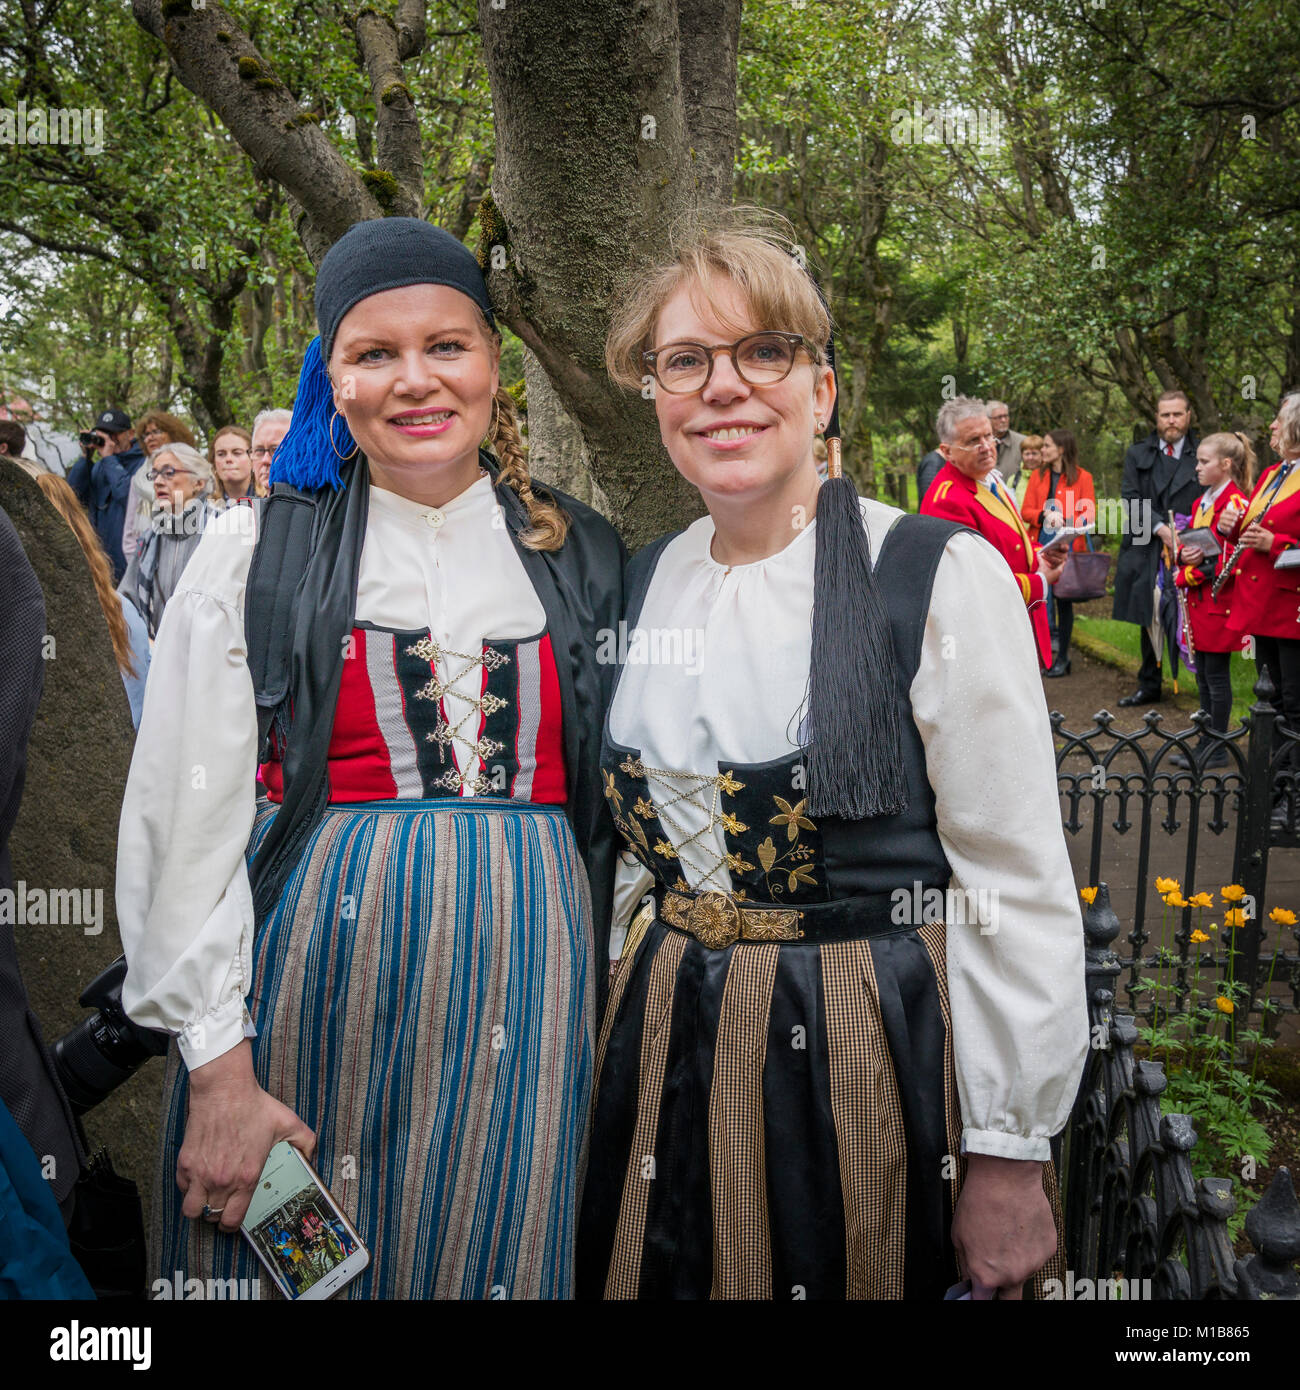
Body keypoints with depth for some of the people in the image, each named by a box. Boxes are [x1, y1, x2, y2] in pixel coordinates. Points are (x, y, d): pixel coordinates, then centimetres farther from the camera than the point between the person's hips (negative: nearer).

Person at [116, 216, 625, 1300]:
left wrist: (612, 996, 8)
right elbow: (184, 824, -3)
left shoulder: (584, 556, 5)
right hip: (311, 967, -1)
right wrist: (218, 1066, -7)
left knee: (493, 1261, 11)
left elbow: (615, 805, 10)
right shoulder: (257, 552, -1)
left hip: (521, 981, 2)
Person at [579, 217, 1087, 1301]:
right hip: (671, 1046, 5)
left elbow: (1022, 894, -12)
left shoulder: (940, 577, -14)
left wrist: (1010, 1159, -11)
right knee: (669, 1277, 19)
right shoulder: (645, 581, 3)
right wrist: (650, 1005, 17)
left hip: (870, 1053, -5)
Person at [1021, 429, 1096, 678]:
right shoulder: (1037, 475, 11)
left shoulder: (1082, 477, 0)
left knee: (1063, 599, 4)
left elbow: (1089, 514, -3)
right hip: (1041, 545, 3)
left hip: (1068, 546, -3)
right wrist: (1044, 515, -14)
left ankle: (1062, 657, 12)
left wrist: (1065, 521, -19)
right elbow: (1026, 510, 5)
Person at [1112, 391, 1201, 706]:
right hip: (1147, 552, 2)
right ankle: (1149, 686, 22)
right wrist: (1160, 528, -13)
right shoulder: (1137, 455, 10)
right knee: (1149, 621, 10)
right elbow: (1131, 498, 0)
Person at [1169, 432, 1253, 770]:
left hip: (1219, 601, -9)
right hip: (1197, 601, 9)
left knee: (1216, 674, -2)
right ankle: (1207, 743, 21)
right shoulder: (1202, 502, 15)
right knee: (1203, 674, 13)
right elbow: (1187, 543, 20)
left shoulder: (1235, 502, -14)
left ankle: (1217, 750, 6)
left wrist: (1202, 567, -16)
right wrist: (1184, 556, -1)